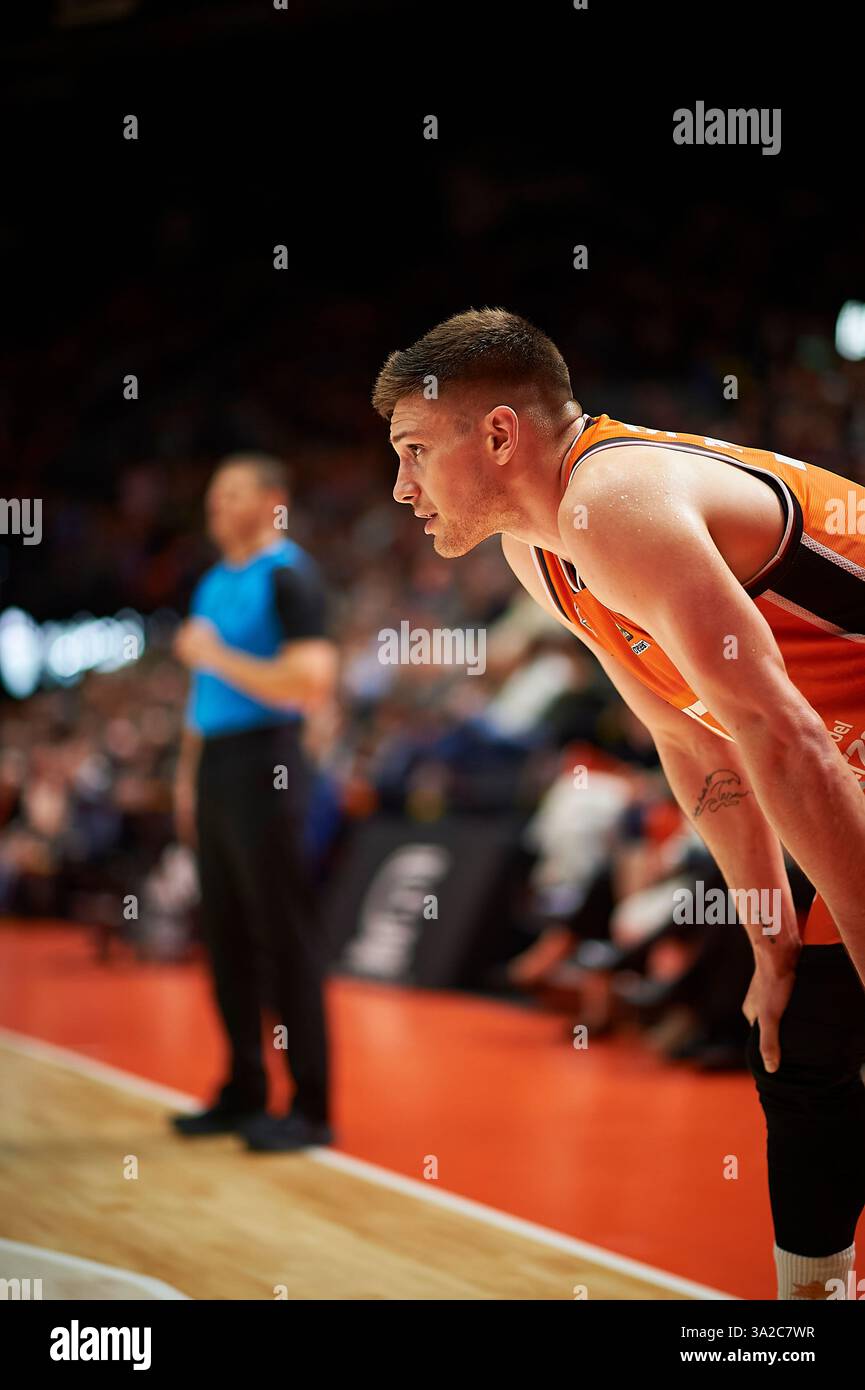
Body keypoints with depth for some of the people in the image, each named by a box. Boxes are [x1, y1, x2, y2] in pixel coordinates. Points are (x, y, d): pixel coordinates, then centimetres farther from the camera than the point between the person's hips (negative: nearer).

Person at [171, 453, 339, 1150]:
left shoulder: (290, 576, -9)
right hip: (215, 763, 8)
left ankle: (311, 1108, -1)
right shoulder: (214, 583, 16)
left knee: (285, 938, -6)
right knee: (226, 937, 11)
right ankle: (244, 1093, 19)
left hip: (265, 765, -8)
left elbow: (310, 683, -19)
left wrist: (216, 655, -15)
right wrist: (189, 771, 17)